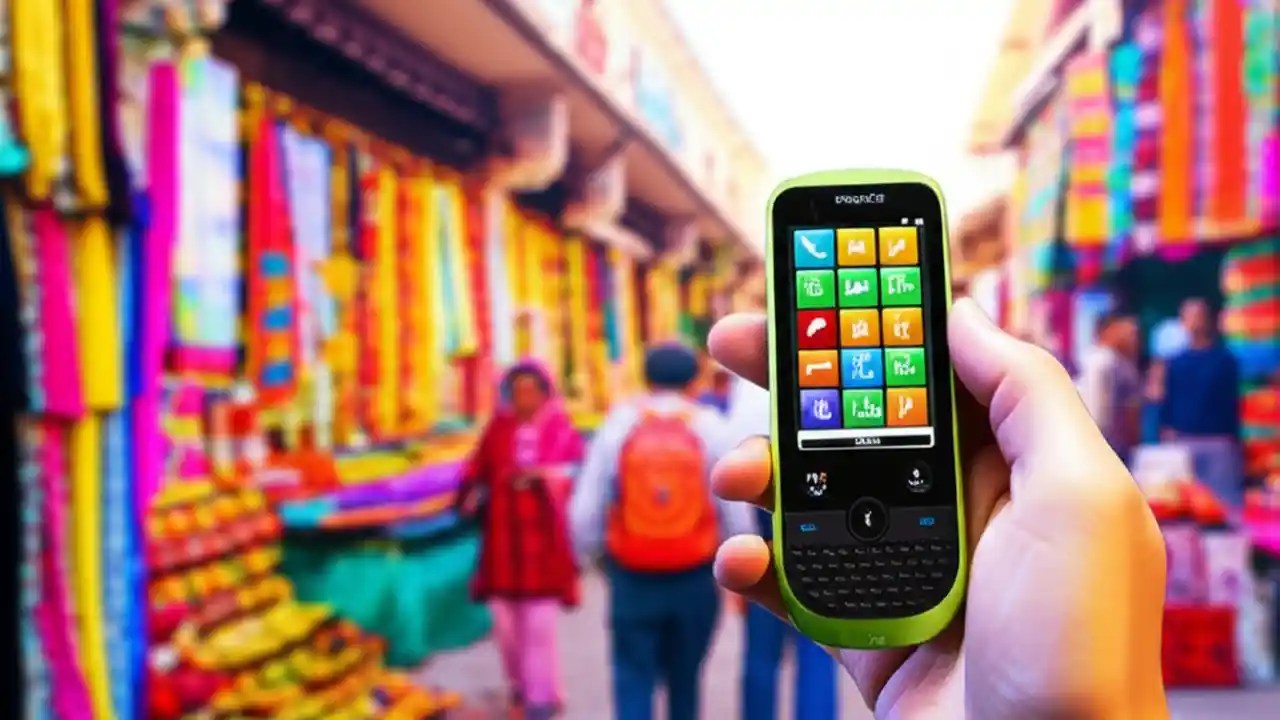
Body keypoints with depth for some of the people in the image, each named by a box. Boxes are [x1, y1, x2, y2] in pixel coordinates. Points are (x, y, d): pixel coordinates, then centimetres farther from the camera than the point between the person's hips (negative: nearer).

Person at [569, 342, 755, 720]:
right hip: (695, 577, 1)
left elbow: (585, 508, -3)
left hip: (632, 576, -1)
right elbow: (736, 509, -4)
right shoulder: (710, 426, -3)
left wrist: (589, 552, 14)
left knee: (634, 678, 7)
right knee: (685, 678, 20)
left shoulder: (618, 424, -2)